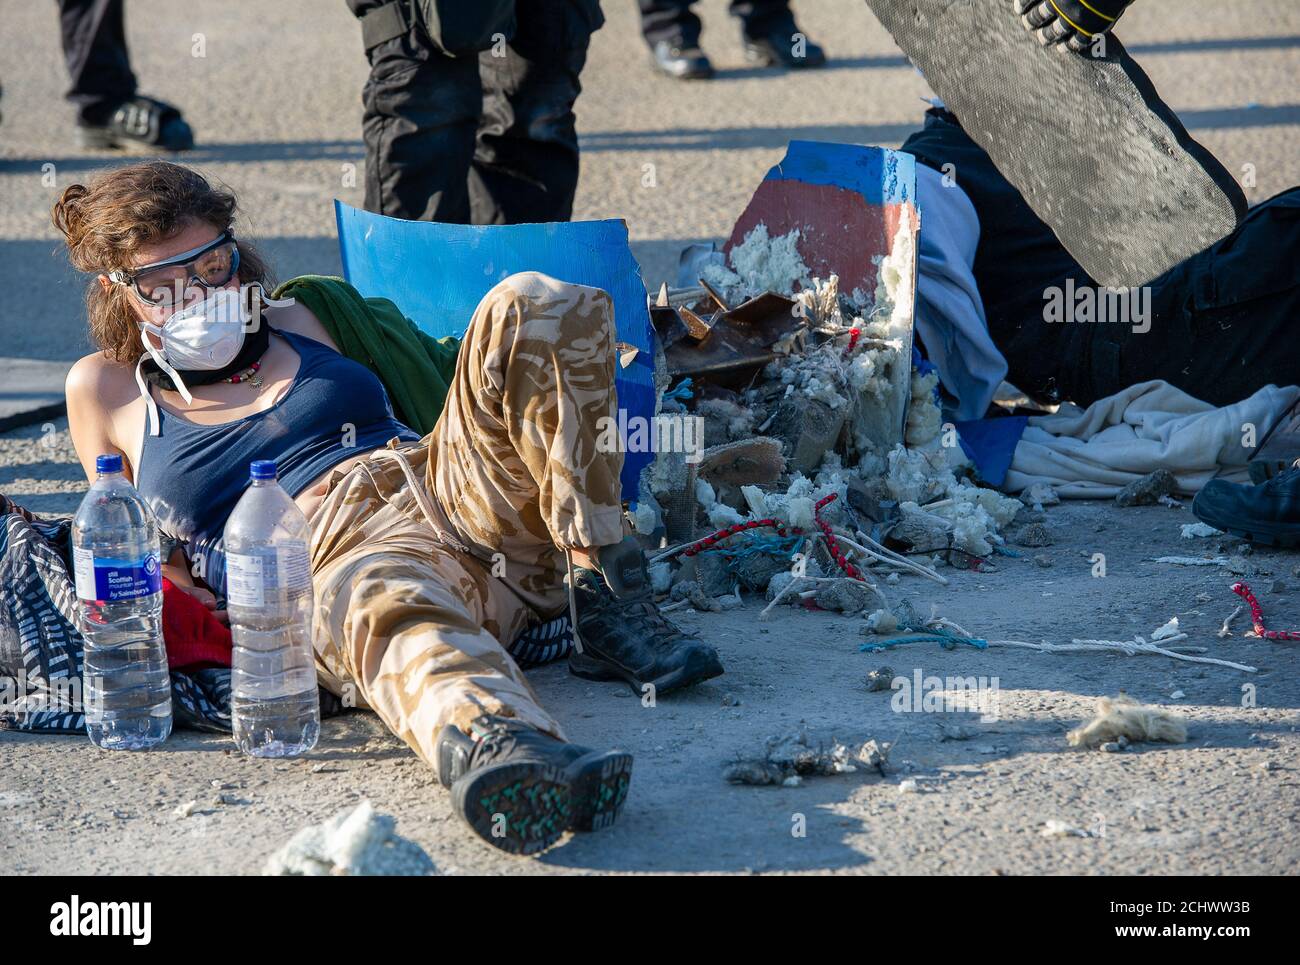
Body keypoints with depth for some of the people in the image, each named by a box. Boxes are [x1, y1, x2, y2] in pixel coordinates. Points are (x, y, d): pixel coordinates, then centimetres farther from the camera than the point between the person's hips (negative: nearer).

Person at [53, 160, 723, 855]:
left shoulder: (298, 322, 30)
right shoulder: (107, 390, 23)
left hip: (461, 496, 5)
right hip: (339, 557, -5)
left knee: (537, 307, -20)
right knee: (388, 607, -44)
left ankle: (608, 606, -26)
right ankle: (489, 748, -80)